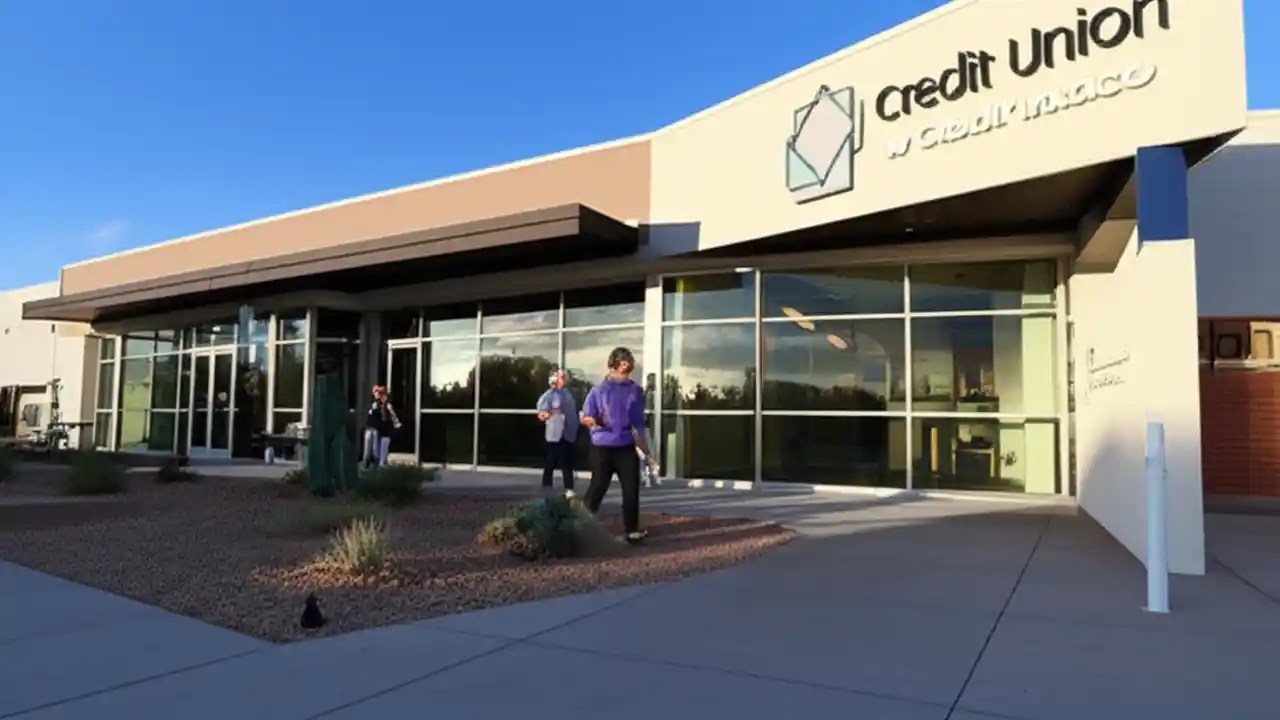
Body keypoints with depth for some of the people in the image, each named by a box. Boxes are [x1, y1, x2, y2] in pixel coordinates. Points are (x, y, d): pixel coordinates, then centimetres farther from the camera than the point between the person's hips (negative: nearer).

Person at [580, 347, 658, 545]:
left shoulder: (635, 391, 6)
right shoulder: (599, 390, -1)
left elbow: (638, 424, 11)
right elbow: (585, 417, 0)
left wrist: (646, 452, 10)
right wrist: (593, 421, -24)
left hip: (627, 447, 2)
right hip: (602, 448, -2)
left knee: (631, 490, 0)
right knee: (597, 488, 5)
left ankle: (633, 530, 11)